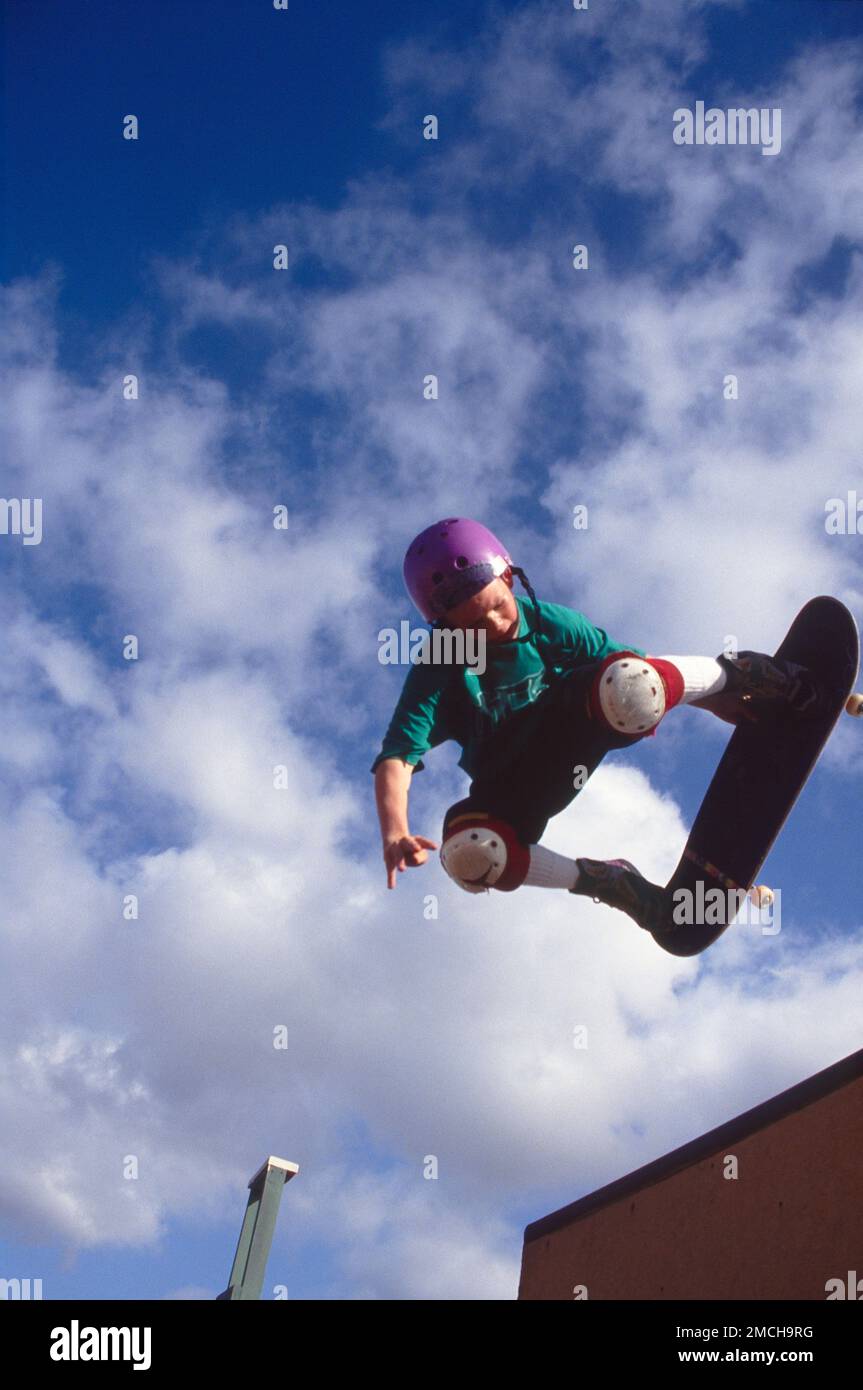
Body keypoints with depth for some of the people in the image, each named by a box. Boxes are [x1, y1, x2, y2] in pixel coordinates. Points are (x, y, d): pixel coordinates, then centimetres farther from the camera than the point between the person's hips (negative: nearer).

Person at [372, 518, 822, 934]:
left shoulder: (546, 622, -15)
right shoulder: (436, 677, -21)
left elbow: (628, 663, -5)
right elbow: (395, 760, -29)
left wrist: (717, 696, -7)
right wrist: (395, 833, -47)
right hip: (513, 788, 1)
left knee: (626, 687, -35)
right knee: (469, 855, -33)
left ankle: (736, 676, -5)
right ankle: (605, 881, -12)